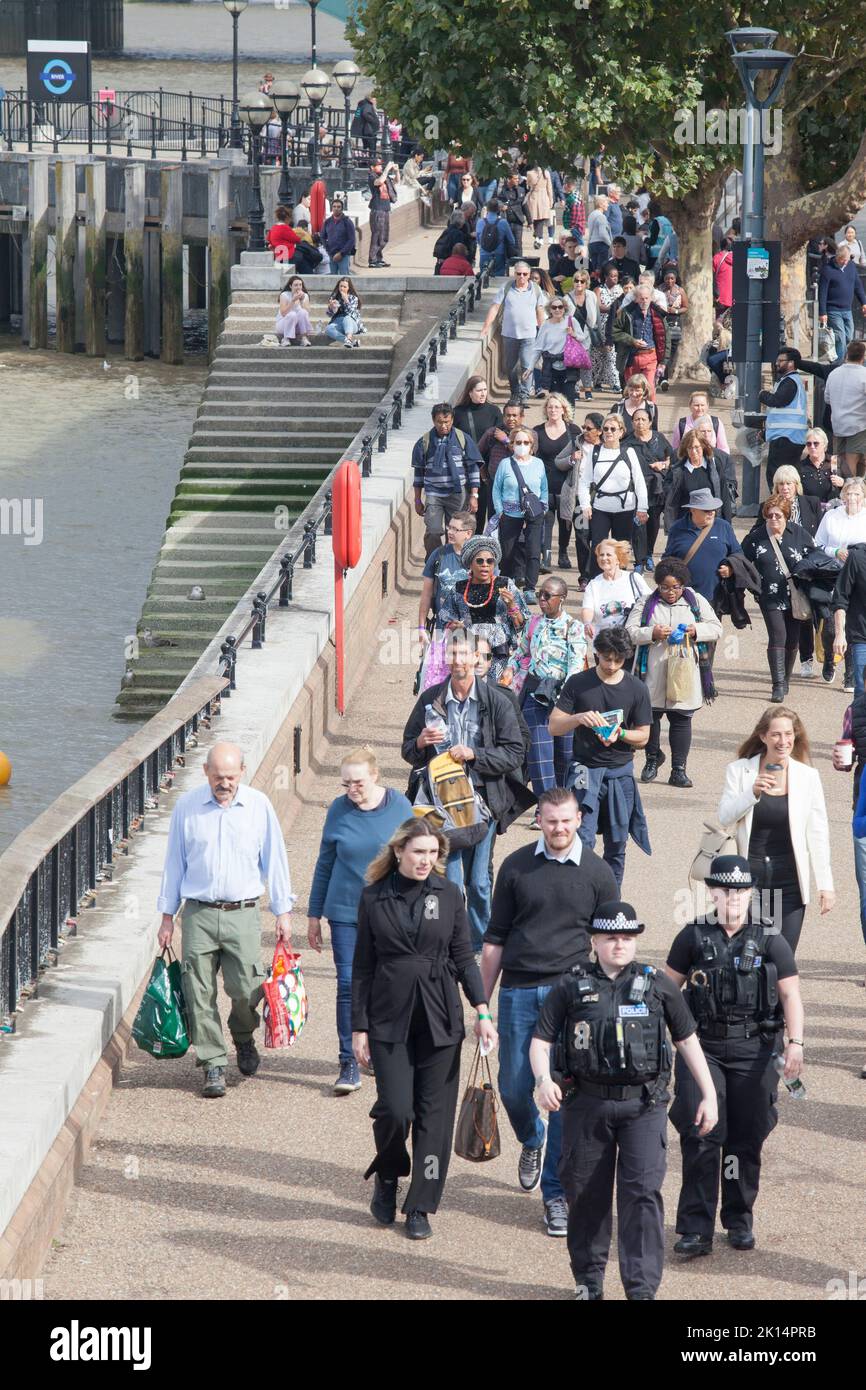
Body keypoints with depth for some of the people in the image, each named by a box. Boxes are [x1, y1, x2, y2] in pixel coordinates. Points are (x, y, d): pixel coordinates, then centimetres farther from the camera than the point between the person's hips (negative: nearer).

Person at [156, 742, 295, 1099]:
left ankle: (243, 1037, 24)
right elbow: (174, 862, 10)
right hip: (199, 913, 1)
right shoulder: (187, 807, 3)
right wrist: (167, 916, 10)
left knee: (246, 989, -7)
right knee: (200, 993, -2)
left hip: (242, 913, -1)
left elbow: (274, 860, 9)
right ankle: (213, 1064, 8)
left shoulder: (259, 806, 2)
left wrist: (283, 911, 7)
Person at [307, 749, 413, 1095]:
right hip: (346, 912, 0)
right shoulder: (338, 810, -1)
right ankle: (349, 1064, -5)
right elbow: (325, 864, 7)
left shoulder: (398, 806, -2)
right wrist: (314, 914, 9)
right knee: (349, 985, -7)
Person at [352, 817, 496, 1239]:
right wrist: (359, 1027, 2)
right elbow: (363, 966, 4)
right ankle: (387, 1177, 20)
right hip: (390, 1018, -1)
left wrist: (482, 1012, -4)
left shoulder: (448, 895, 2)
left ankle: (420, 1207, 11)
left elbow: (463, 956, 6)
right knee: (395, 1109, -10)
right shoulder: (374, 898, 1)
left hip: (440, 1019, 1)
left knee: (434, 1114, 1)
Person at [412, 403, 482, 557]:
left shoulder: (463, 439, 2)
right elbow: (418, 472, 11)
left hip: (458, 494, 0)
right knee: (432, 533, -10)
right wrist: (418, 500, 11)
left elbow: (473, 469, 5)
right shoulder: (424, 442, 4)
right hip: (433, 495, 0)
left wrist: (474, 496, -1)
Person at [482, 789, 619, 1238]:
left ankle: (556, 1192, 3)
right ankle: (532, 1141, 39)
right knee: (514, 1089, 6)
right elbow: (496, 938, 10)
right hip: (519, 991, 1)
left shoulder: (597, 873, 3)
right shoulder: (517, 866, 4)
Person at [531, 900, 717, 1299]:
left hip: (644, 1105, -1)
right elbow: (541, 1041, 3)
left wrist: (708, 1095, 8)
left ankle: (642, 1288, -12)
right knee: (587, 1193, 8)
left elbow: (687, 1041, 12)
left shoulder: (658, 986, 7)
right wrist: (543, 1080, -17)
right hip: (587, 1103, 1)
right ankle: (589, 1281, 25)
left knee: (642, 1191, -12)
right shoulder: (570, 989, 5)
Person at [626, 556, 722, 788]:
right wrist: (652, 634, -18)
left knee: (681, 718, 1)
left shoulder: (696, 602, 7)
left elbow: (716, 629, 8)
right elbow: (630, 631, -1)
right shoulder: (646, 604, 4)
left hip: (684, 671, 0)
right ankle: (653, 758, 30)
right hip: (653, 671, 0)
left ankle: (679, 769, 6)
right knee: (650, 716, 6)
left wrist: (696, 631, -11)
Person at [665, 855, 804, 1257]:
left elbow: (790, 995, 0)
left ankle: (740, 1221, 22)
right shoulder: (693, 937, 4)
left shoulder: (770, 940, 1)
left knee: (746, 1140, 6)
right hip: (703, 1047, 0)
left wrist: (795, 1043, -12)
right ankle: (696, 1230, -7)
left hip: (754, 1051, 0)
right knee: (700, 1136, -8)